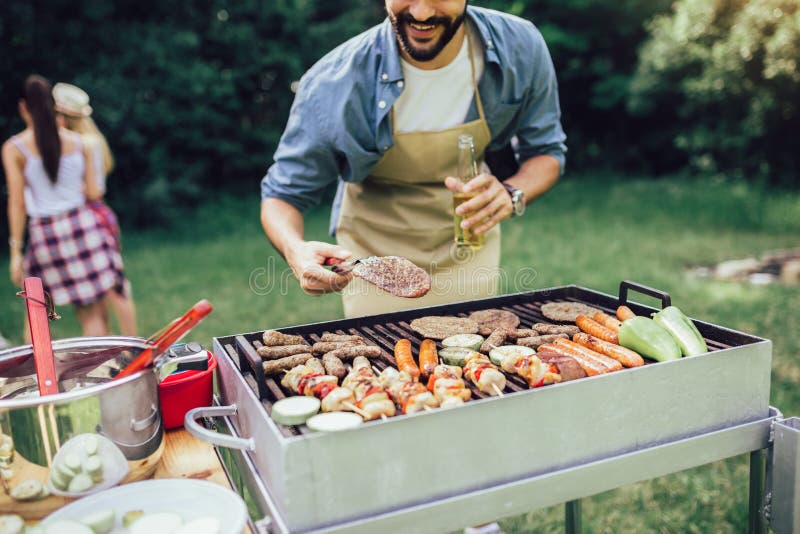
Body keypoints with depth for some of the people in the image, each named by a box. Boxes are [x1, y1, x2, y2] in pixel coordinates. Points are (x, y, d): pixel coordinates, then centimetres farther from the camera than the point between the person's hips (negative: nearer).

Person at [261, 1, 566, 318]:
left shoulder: (520, 47, -19)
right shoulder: (333, 84, -28)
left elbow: (546, 150, -5)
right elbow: (283, 194, -17)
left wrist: (512, 194, -28)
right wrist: (296, 251, -39)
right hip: (376, 254, -2)